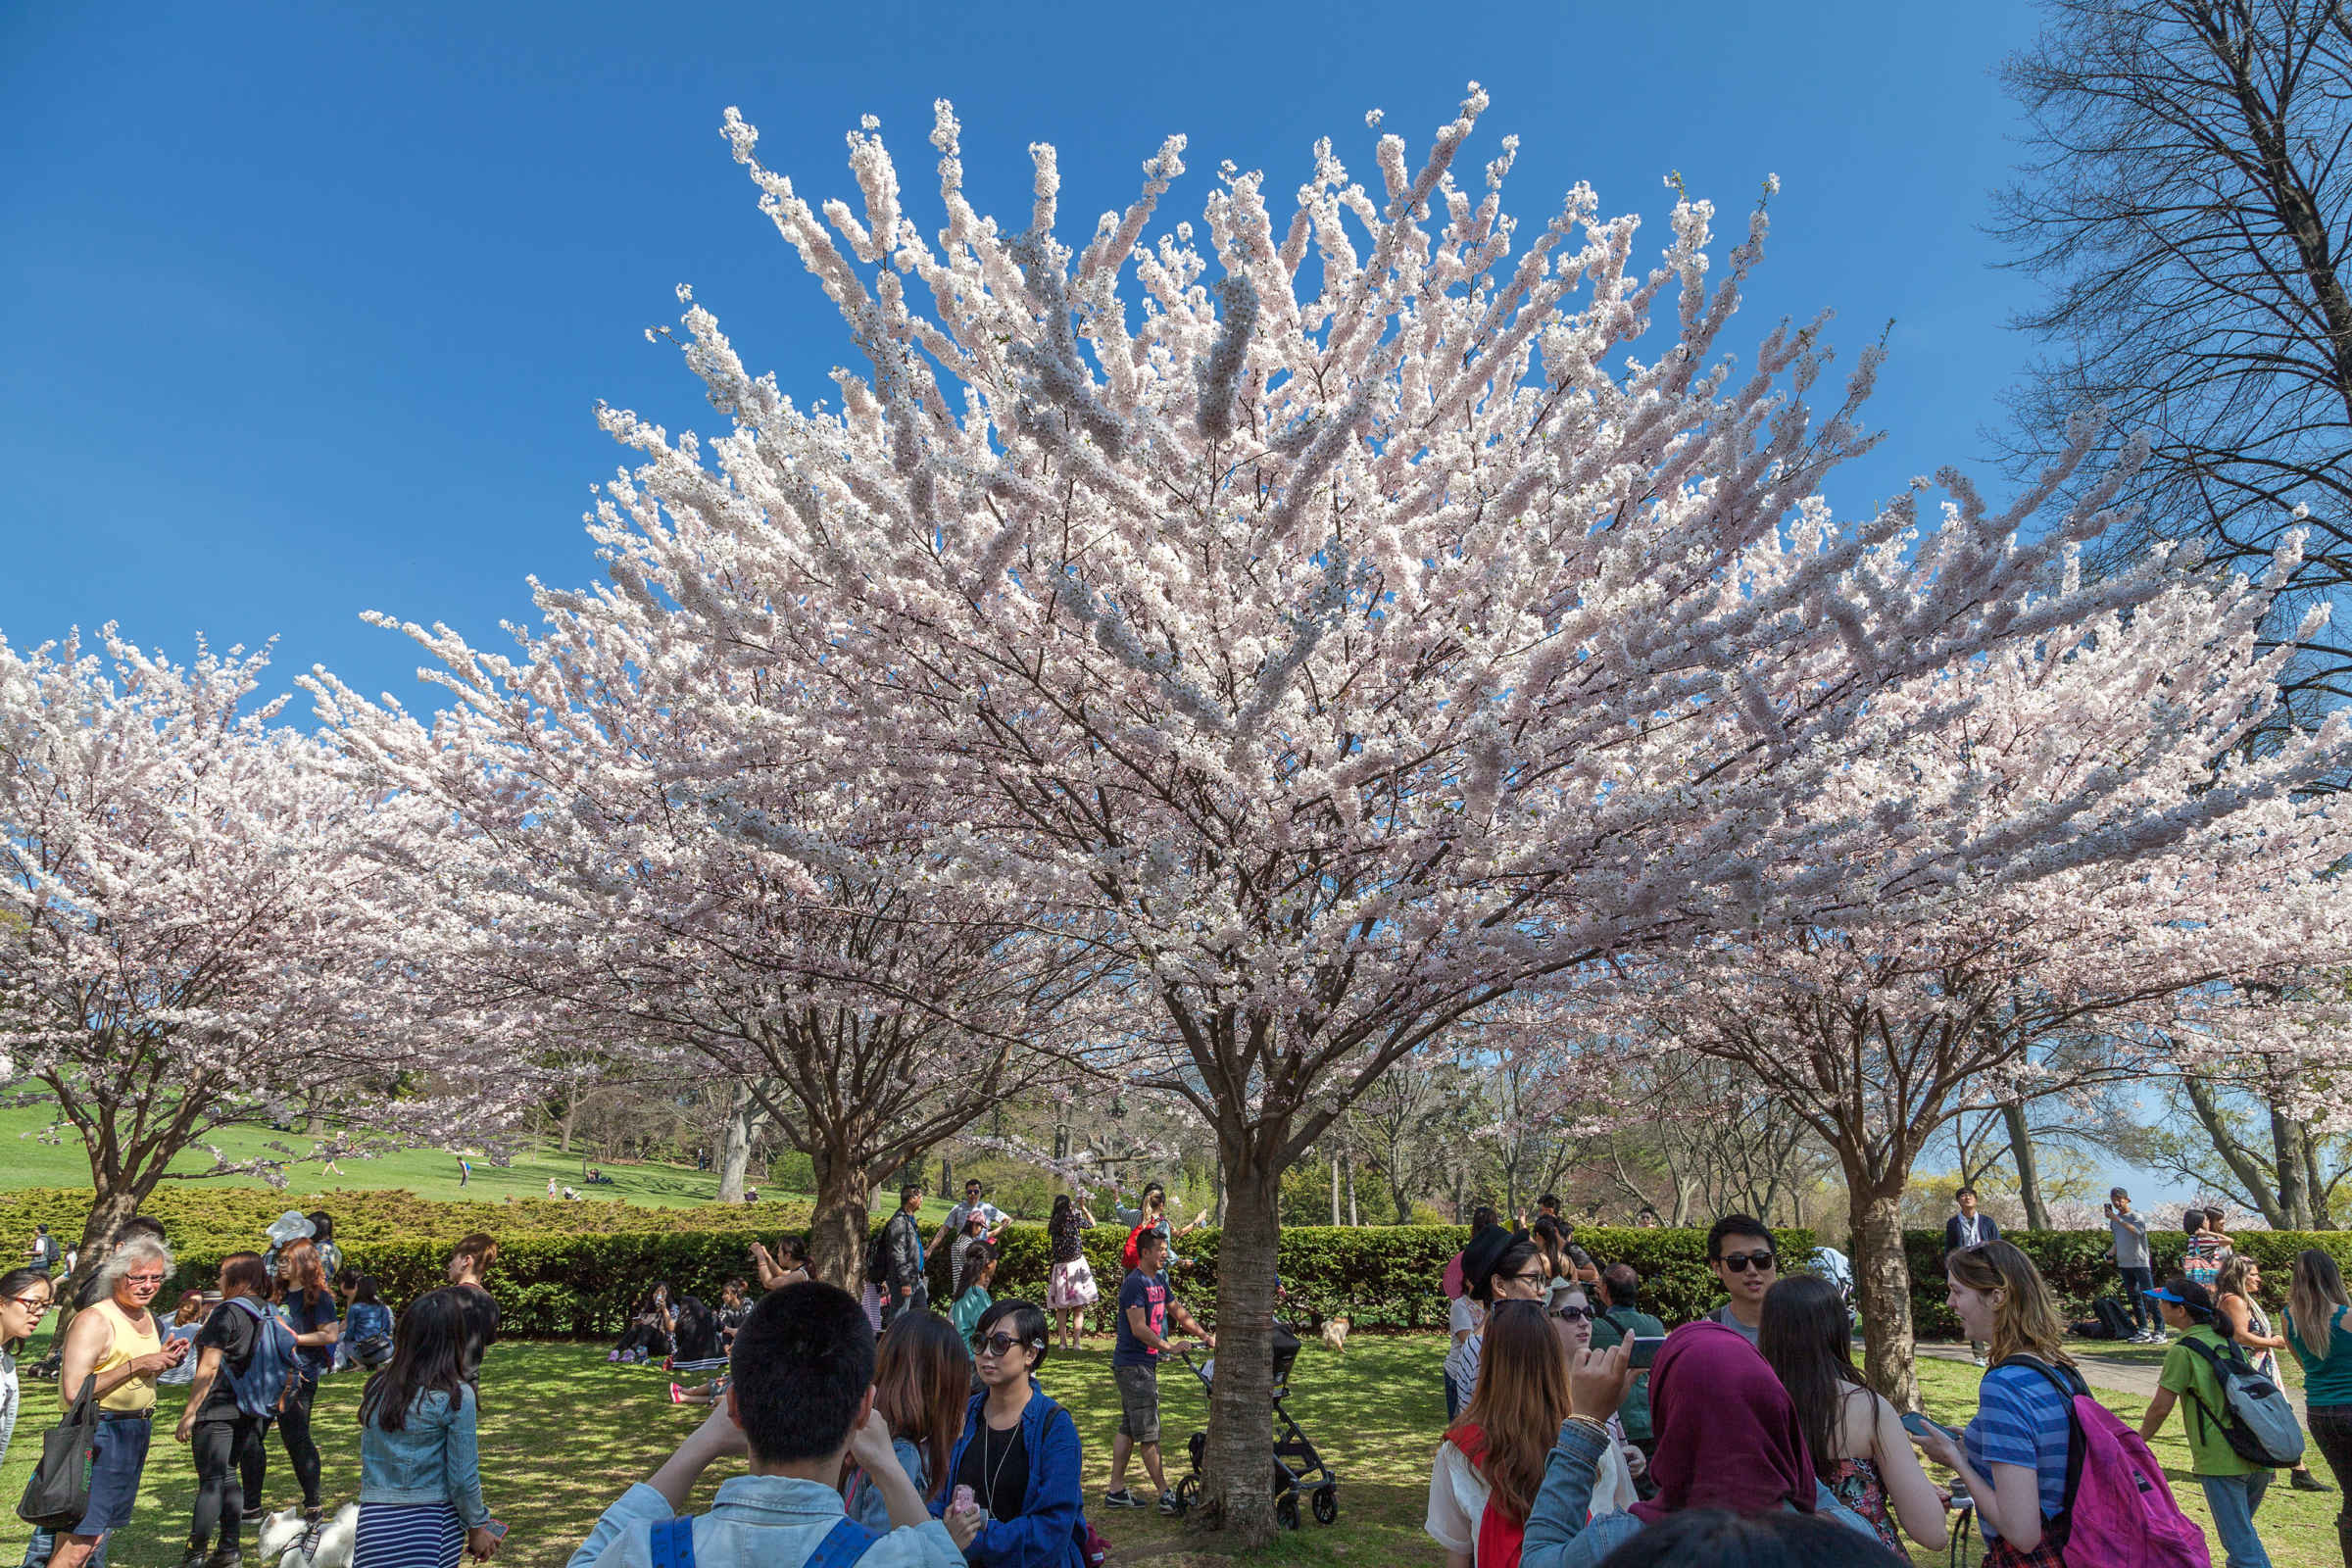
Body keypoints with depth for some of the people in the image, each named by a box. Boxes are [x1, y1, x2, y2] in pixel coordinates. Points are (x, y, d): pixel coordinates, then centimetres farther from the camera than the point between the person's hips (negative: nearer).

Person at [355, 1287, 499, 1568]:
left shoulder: (376, 1388, 1)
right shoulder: (456, 1397, -13)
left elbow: (368, 1461, 9)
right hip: (433, 1523, -4)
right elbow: (463, 1478, -8)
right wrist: (477, 1528, 5)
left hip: (374, 1522, 4)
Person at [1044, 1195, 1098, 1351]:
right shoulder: (1074, 1219, -9)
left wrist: (1074, 1206, 27)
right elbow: (1092, 1224, 8)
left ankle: (1063, 1342, 8)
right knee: (1078, 1308, 3)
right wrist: (1083, 1207, 18)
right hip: (1076, 1265, -3)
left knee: (1061, 1308, 11)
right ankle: (1076, 1342, -1)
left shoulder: (1053, 1223, 1)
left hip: (1059, 1267, 3)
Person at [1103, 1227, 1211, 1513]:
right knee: (1148, 1431, -4)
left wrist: (1205, 1335, 8)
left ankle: (1116, 1490, 19)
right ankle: (1165, 1495, 0)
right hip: (1132, 1364, -9)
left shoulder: (1158, 1280, 12)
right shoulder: (1134, 1283, -17)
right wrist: (1169, 1347, -30)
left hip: (1145, 1363, 9)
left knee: (1128, 1428, 13)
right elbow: (1139, 1328, -24)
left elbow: (1179, 1313, 17)